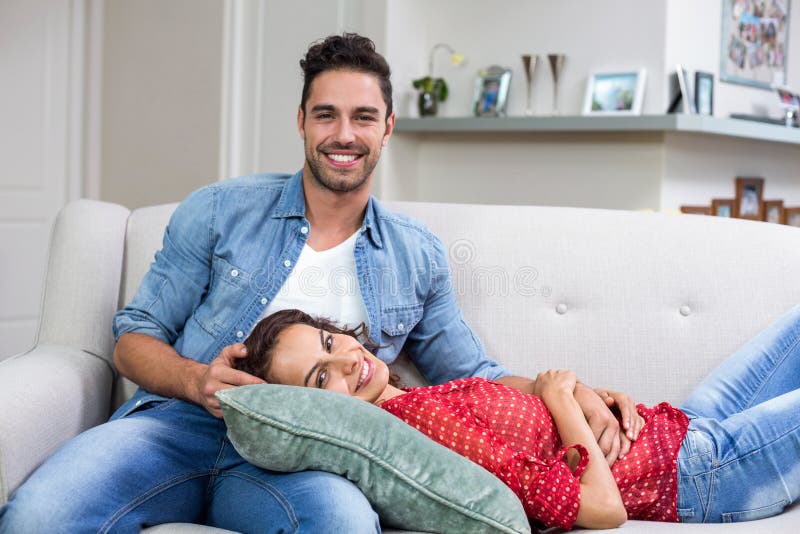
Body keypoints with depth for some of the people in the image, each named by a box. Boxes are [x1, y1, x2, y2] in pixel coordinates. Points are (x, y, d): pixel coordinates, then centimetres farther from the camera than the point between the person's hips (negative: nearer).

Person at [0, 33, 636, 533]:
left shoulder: (418, 257, 17)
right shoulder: (219, 211, 11)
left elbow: (471, 375, 23)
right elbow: (134, 338, 12)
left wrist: (572, 389, 4)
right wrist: (196, 378, -12)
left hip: (291, 460, 1)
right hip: (178, 426, 0)